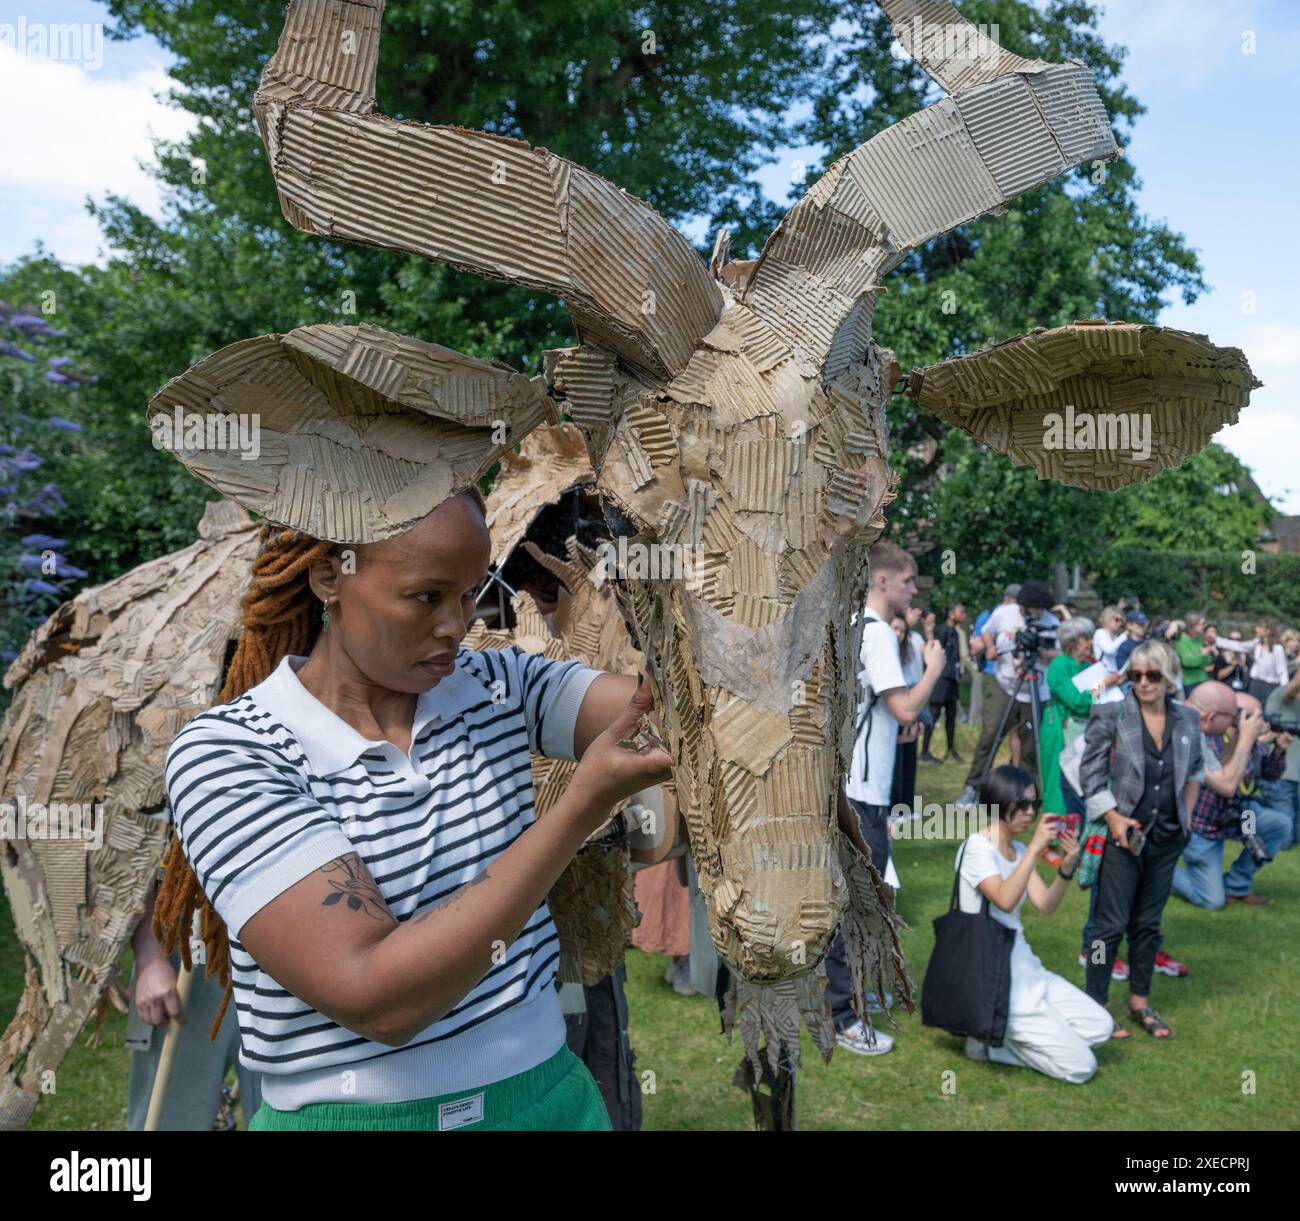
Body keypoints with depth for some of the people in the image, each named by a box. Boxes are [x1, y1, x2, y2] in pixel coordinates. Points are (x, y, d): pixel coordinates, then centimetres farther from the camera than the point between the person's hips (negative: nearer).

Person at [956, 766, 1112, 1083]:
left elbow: (1046, 906, 2)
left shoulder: (1019, 851, 9)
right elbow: (1005, 901, -31)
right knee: (1081, 1066, -7)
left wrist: (1066, 866, -13)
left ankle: (1001, 1031, 8)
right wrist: (1035, 847, -33)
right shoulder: (977, 848, -15)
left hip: (1024, 966, 8)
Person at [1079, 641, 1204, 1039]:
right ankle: (1096, 1005, 11)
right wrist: (1112, 817, -15)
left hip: (1166, 838, 4)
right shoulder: (1110, 715, -10)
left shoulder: (1188, 720, 3)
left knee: (1148, 923, 15)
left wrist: (1187, 815, 10)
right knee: (1111, 924, 0)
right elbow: (1090, 773, -8)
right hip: (1122, 835, -4)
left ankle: (1140, 1002, 28)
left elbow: (1195, 770, 19)